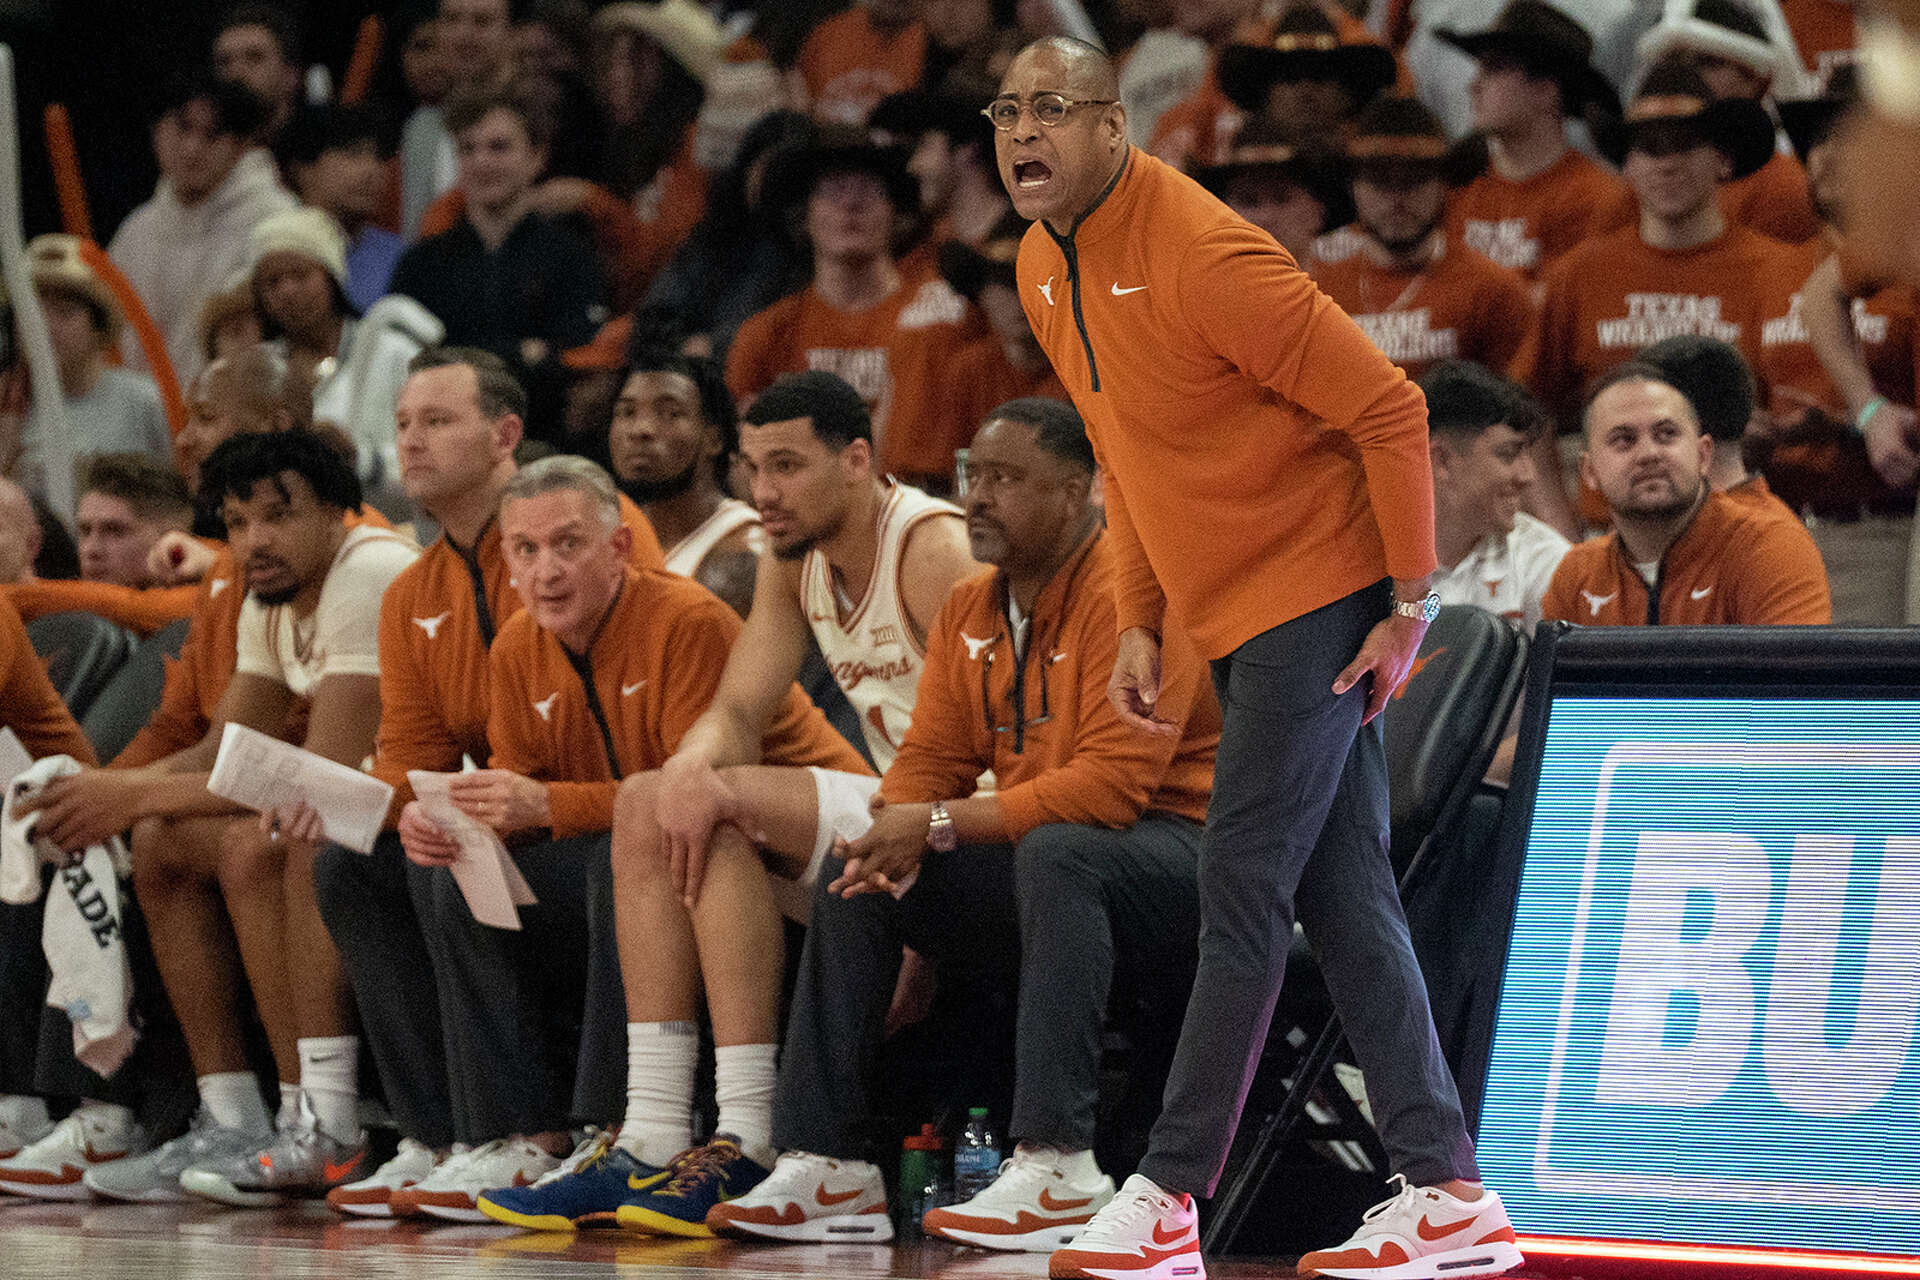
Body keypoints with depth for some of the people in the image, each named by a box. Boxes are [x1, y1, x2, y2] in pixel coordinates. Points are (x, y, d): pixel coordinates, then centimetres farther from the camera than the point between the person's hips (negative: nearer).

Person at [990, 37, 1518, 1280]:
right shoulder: (1044, 271, 7)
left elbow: (1387, 407, -19)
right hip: (1233, 617, 9)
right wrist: (1140, 624, 13)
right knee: (1345, 899, 6)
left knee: (1244, 889, -8)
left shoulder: (1202, 254, -21)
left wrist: (1411, 605, -17)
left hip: (1316, 603, -9)